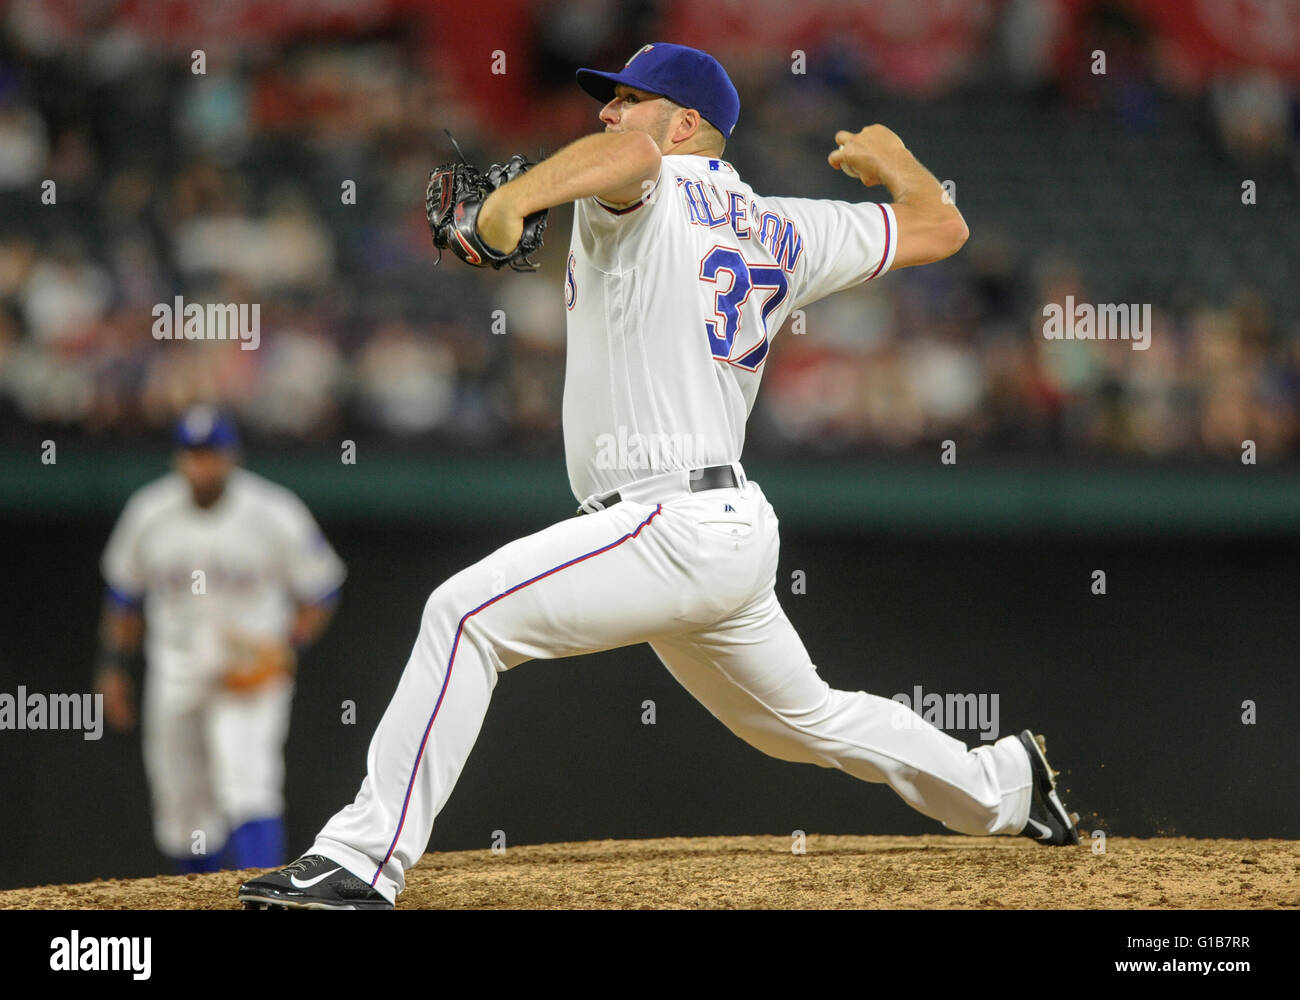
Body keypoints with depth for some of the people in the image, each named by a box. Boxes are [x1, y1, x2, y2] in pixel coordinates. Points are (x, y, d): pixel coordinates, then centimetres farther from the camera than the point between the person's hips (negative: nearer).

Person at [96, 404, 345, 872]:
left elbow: (321, 588, 0)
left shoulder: (274, 515, -11)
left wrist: (288, 649, -13)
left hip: (253, 671, -3)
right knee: (180, 811, 8)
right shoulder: (149, 513, -3)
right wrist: (112, 667, 9)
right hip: (175, 672, 4)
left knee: (247, 789, -21)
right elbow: (123, 592, 11)